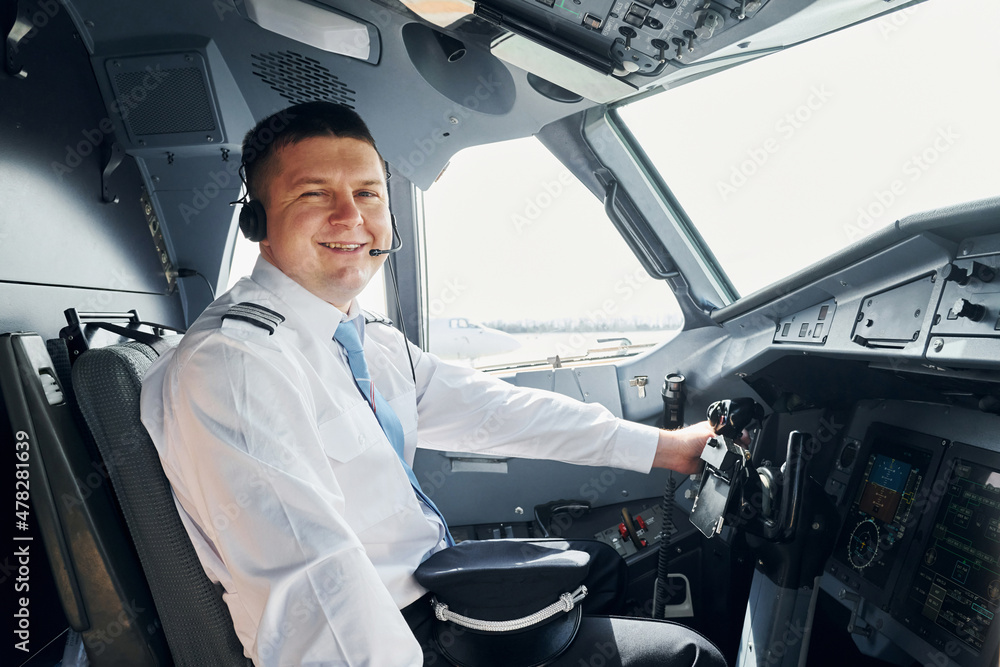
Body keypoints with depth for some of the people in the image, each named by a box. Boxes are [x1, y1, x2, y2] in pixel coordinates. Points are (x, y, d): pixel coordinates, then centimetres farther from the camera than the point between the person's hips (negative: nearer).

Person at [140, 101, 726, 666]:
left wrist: (665, 446, 3)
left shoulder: (374, 339, 5)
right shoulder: (227, 364, -21)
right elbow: (312, 582, -30)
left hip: (440, 583, 8)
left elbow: (487, 410, 2)